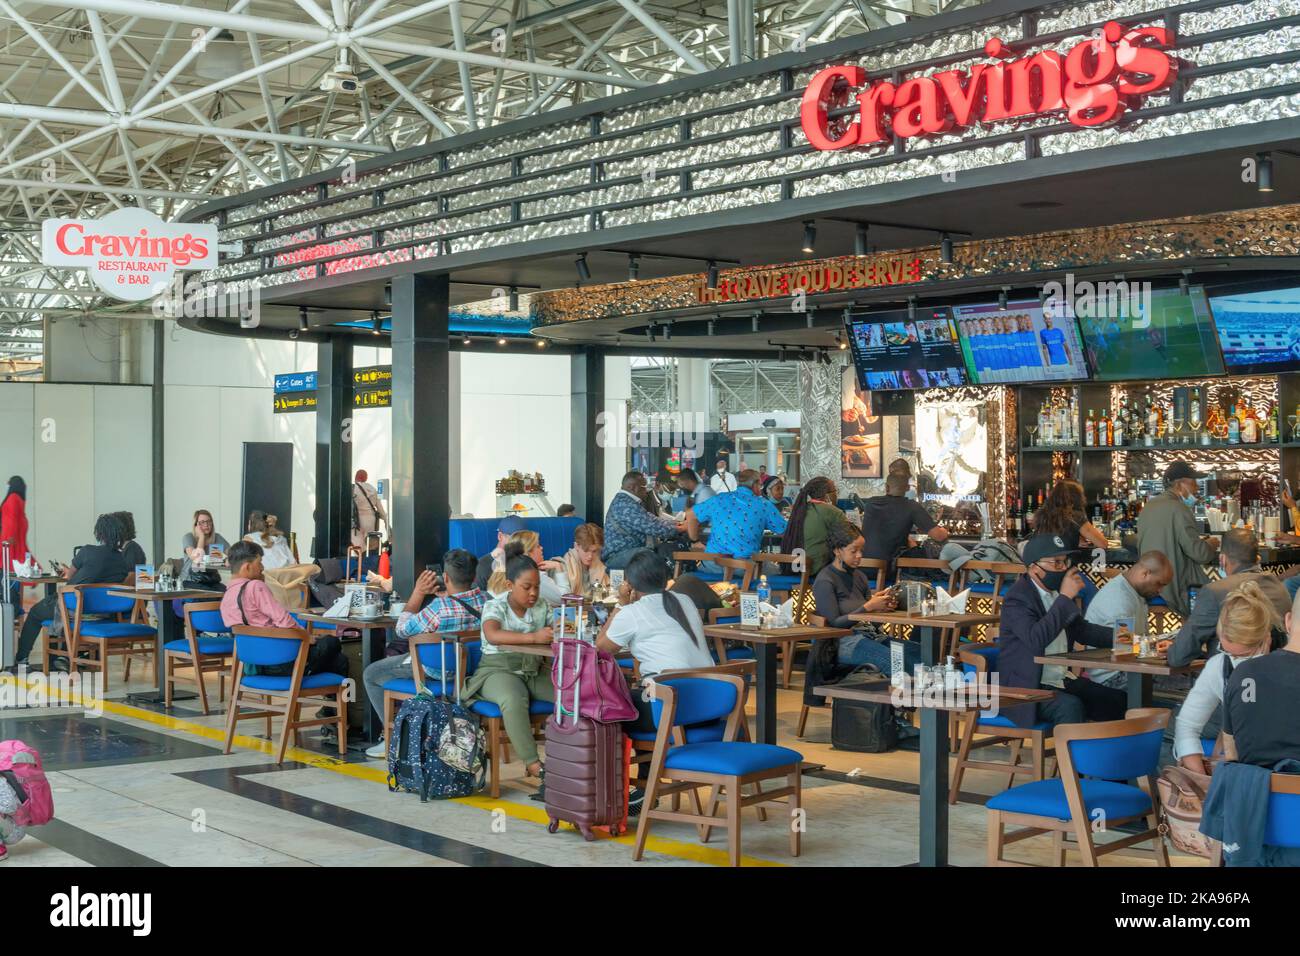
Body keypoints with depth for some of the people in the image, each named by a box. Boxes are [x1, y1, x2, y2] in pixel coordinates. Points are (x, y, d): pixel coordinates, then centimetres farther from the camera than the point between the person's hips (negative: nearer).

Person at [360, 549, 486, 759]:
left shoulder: (438, 608, -31)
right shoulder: (485, 600, -13)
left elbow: (402, 629, -13)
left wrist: (418, 593, -7)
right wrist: (444, 595, 11)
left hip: (436, 671, -7)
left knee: (371, 675, 12)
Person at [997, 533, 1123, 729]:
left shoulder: (1057, 592, 10)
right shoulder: (1017, 598, -15)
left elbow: (1081, 630, 23)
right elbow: (1036, 639, -31)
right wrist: (1065, 598, -26)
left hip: (1062, 682, 9)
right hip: (1026, 689, -8)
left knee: (1119, 701, -5)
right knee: (1071, 706, -33)